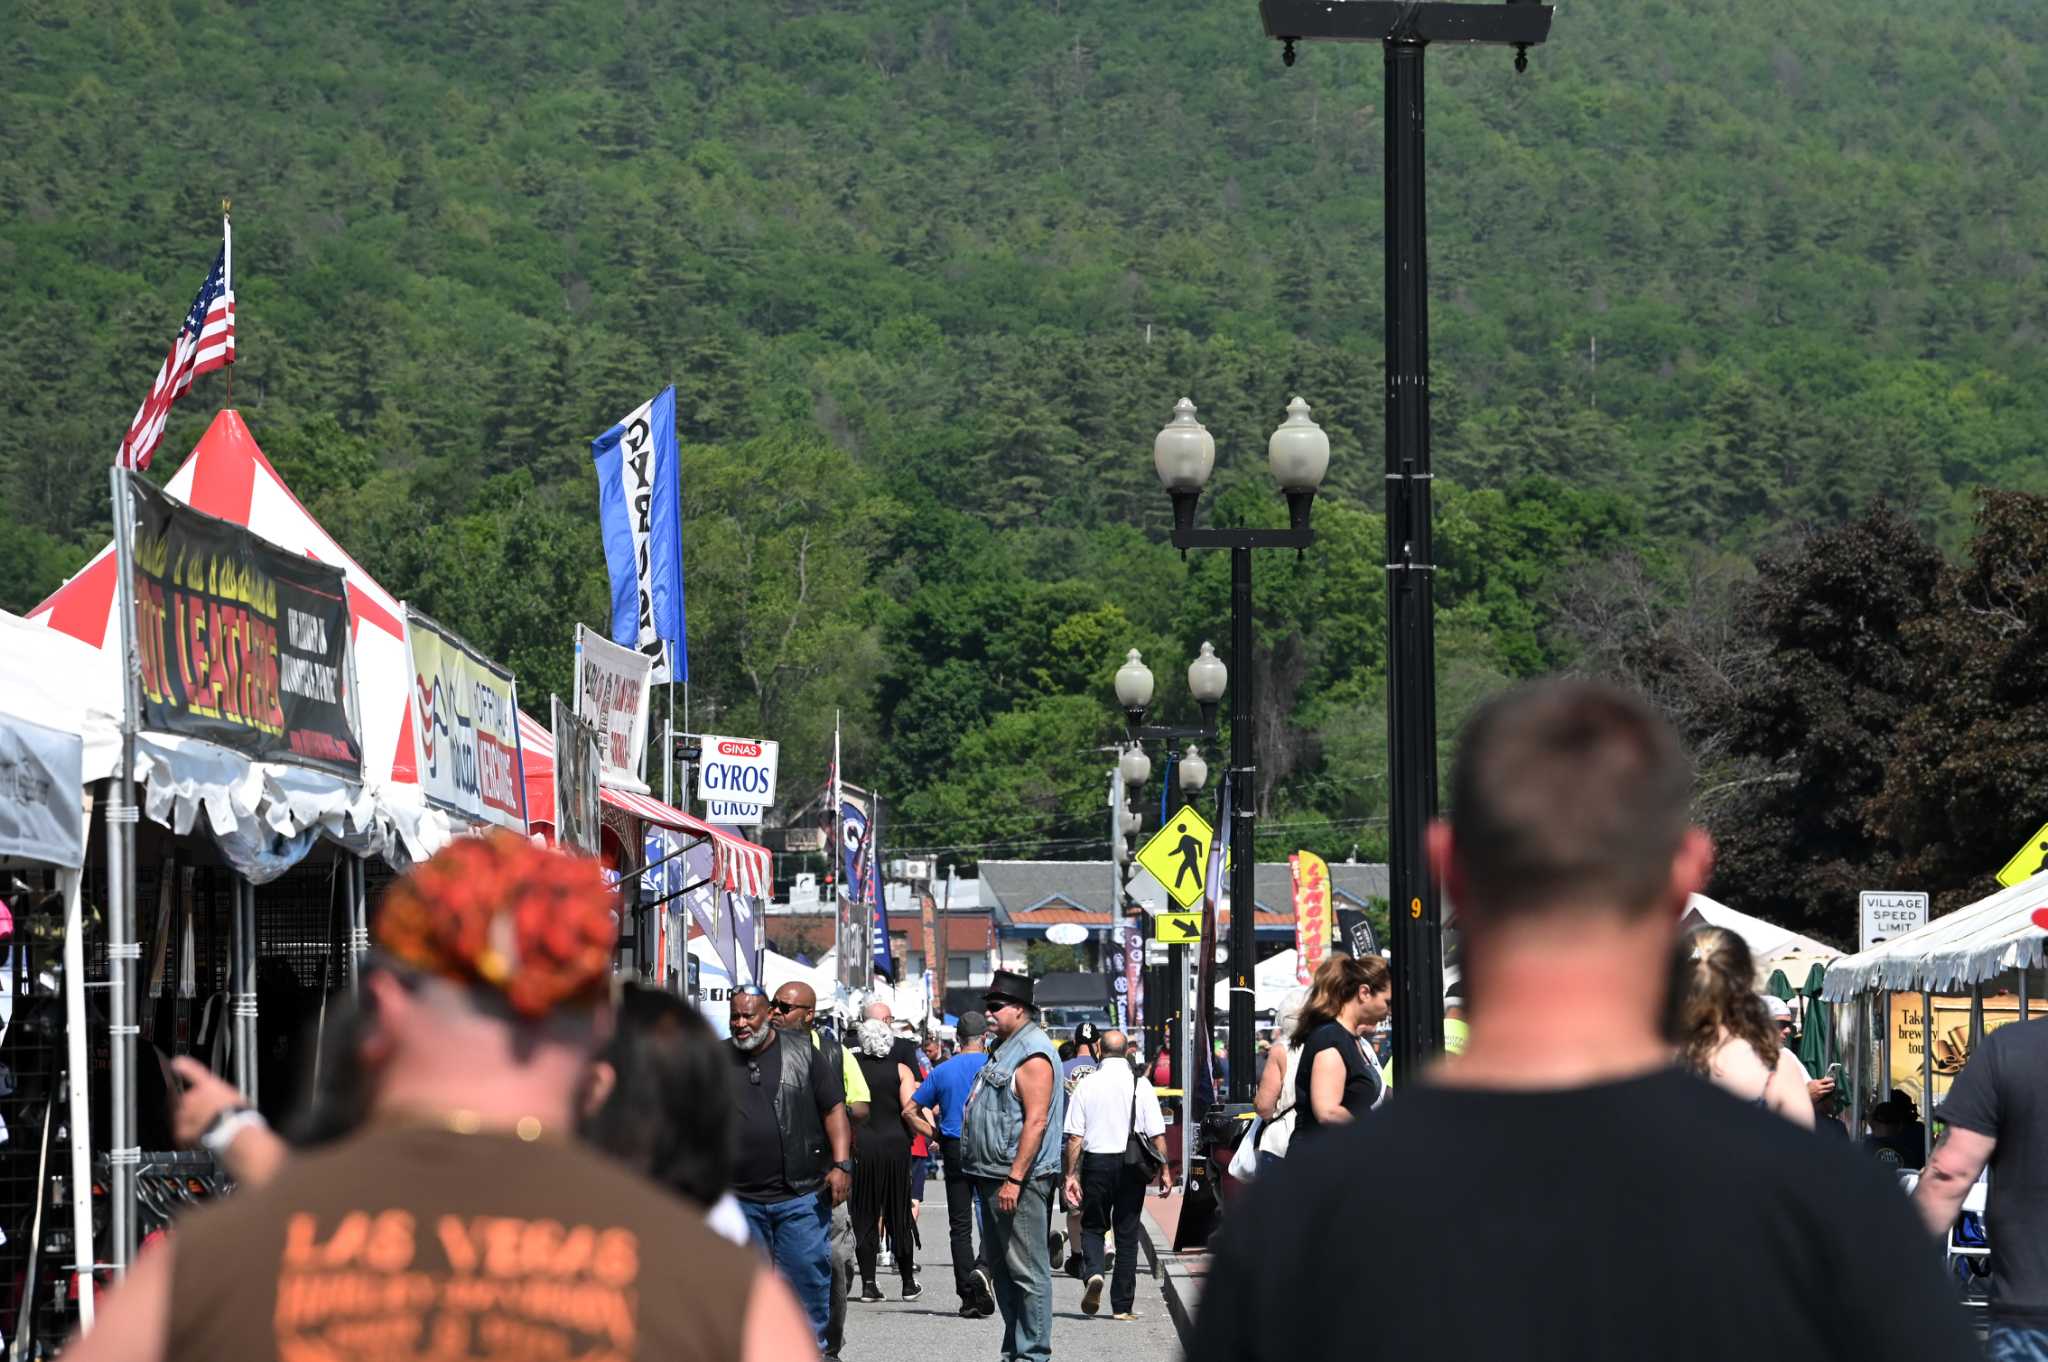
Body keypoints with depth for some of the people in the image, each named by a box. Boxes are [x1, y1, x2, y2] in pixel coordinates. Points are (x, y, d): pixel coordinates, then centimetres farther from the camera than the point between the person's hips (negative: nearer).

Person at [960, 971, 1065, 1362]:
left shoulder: (1033, 1054, -14)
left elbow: (1036, 1121, -21)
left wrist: (1014, 1179, -25)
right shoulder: (1004, 1050, 18)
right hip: (994, 1177, 11)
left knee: (1026, 1269, -9)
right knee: (1002, 1269, 14)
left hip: (1020, 1181, -11)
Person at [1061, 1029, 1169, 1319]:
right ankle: (1122, 1305, 8)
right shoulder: (1140, 1085, -2)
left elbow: (1075, 1136, -2)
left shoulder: (1086, 1084, -1)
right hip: (1131, 1165, 0)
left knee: (1092, 1226, 15)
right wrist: (1164, 1170, 2)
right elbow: (1157, 1134, -5)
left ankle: (1093, 1271, -14)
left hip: (1095, 1162, 0)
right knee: (1127, 1233, 7)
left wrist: (1071, 1174, 2)